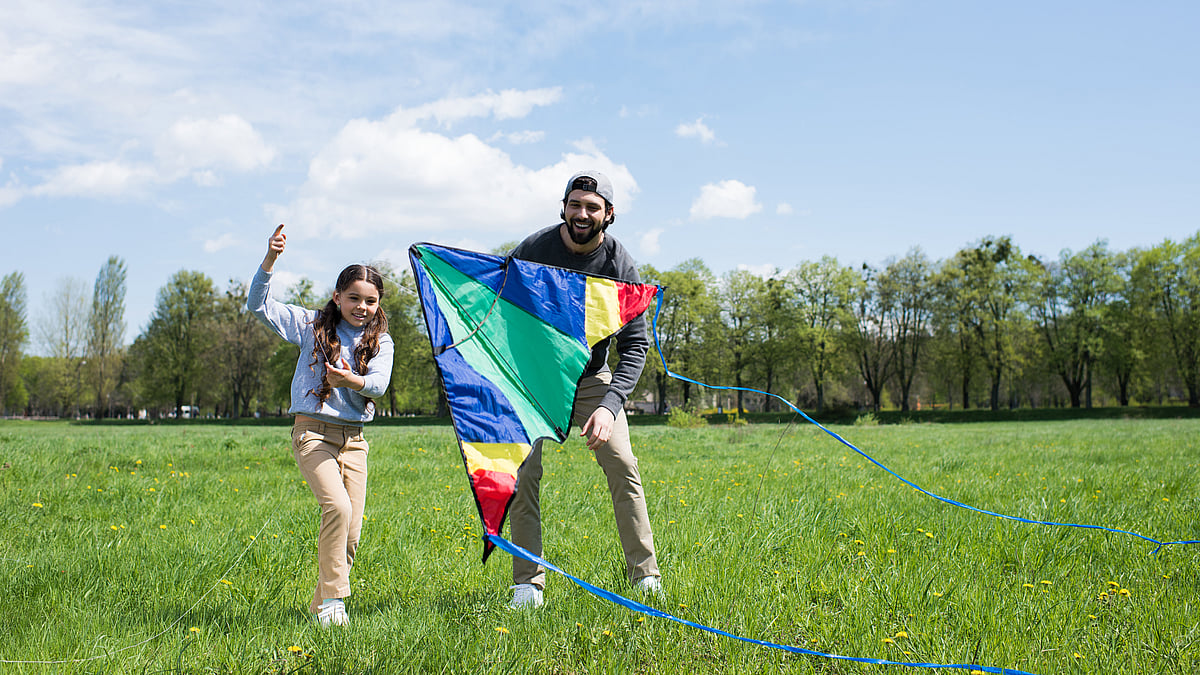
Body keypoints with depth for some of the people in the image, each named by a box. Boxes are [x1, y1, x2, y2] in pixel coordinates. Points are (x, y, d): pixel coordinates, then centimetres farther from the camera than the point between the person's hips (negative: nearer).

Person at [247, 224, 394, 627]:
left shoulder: (380, 341, 7)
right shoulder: (312, 325, 4)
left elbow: (379, 384, -10)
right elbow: (258, 306, -2)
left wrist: (352, 381, -33)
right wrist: (270, 260, -16)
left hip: (353, 438, 3)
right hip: (312, 431, -3)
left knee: (352, 531, -1)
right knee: (337, 507, -23)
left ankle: (321, 605, 15)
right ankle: (332, 598, -13)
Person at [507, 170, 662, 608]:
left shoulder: (619, 264, -16)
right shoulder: (533, 250, -16)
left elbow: (635, 344, -16)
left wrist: (610, 404, -30)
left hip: (590, 376, 1)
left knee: (622, 466, -9)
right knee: (523, 472, -10)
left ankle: (645, 574, 1)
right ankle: (528, 583, -2)